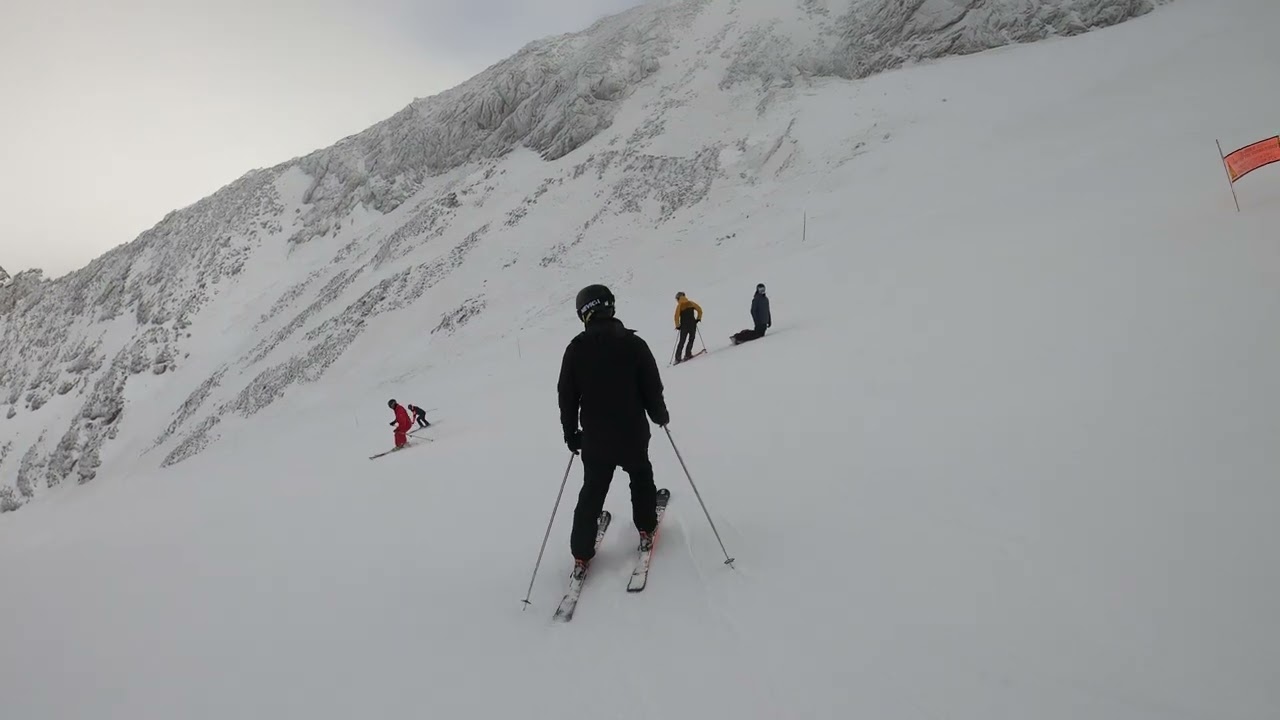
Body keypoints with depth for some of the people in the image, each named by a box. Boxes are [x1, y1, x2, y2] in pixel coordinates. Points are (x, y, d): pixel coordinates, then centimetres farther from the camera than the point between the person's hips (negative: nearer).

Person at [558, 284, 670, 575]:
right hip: (632, 434, -1)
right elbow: (652, 388, -8)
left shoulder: (575, 349, -7)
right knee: (641, 478, 27)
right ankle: (646, 531, 33)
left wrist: (570, 433, 10)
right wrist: (659, 415, 12)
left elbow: (567, 396, -3)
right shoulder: (634, 343, -12)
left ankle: (581, 554, 17)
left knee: (591, 493, 14)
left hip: (594, 439, 1)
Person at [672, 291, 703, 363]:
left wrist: (677, 325, -1)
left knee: (682, 341, 8)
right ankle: (687, 354, 7)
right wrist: (698, 319, 13)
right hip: (692, 324, 1)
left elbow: (677, 316, -11)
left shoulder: (679, 305, -3)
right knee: (691, 340, 15)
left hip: (684, 326, -1)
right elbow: (699, 310, 2)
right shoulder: (691, 303, 3)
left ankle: (678, 358, 4)